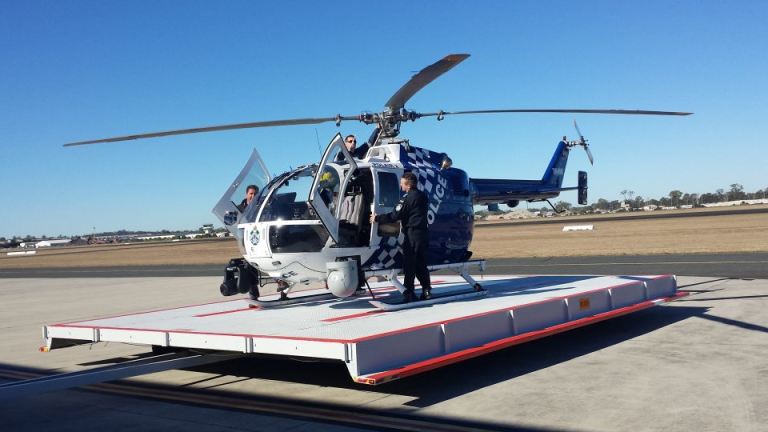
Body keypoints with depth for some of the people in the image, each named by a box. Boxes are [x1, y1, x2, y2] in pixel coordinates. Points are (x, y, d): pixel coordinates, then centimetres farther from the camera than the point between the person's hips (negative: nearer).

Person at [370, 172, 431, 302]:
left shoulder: (408, 198, -12)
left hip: (412, 234, -8)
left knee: (409, 264, -2)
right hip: (423, 232, 8)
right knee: (421, 263, 14)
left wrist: (377, 218, -5)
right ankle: (426, 290, 12)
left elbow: (395, 216, -14)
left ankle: (409, 292, 0)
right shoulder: (422, 196, 13)